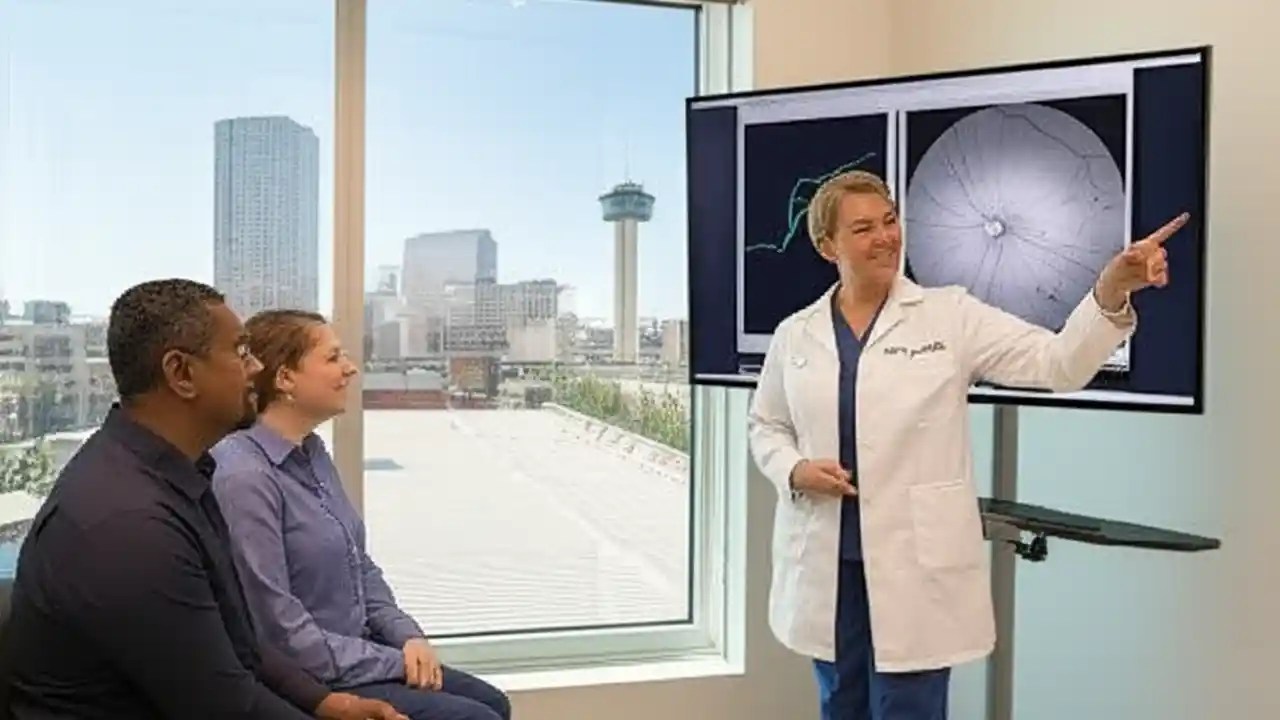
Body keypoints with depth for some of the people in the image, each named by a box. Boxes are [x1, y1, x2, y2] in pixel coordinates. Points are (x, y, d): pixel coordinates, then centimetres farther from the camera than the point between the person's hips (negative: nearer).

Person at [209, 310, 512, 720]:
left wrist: (407, 636, -2)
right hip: (310, 682, -8)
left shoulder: (312, 453, 5)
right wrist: (395, 663, -15)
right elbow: (279, 629, -23)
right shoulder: (246, 478, -24)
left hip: (359, 653, 9)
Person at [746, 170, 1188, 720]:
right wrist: (795, 470, -7)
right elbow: (764, 425, 14)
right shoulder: (795, 335, 4)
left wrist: (1111, 292, -28)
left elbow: (1058, 363, -11)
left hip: (917, 561, -3)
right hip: (825, 563, 3)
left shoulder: (949, 315, -3)